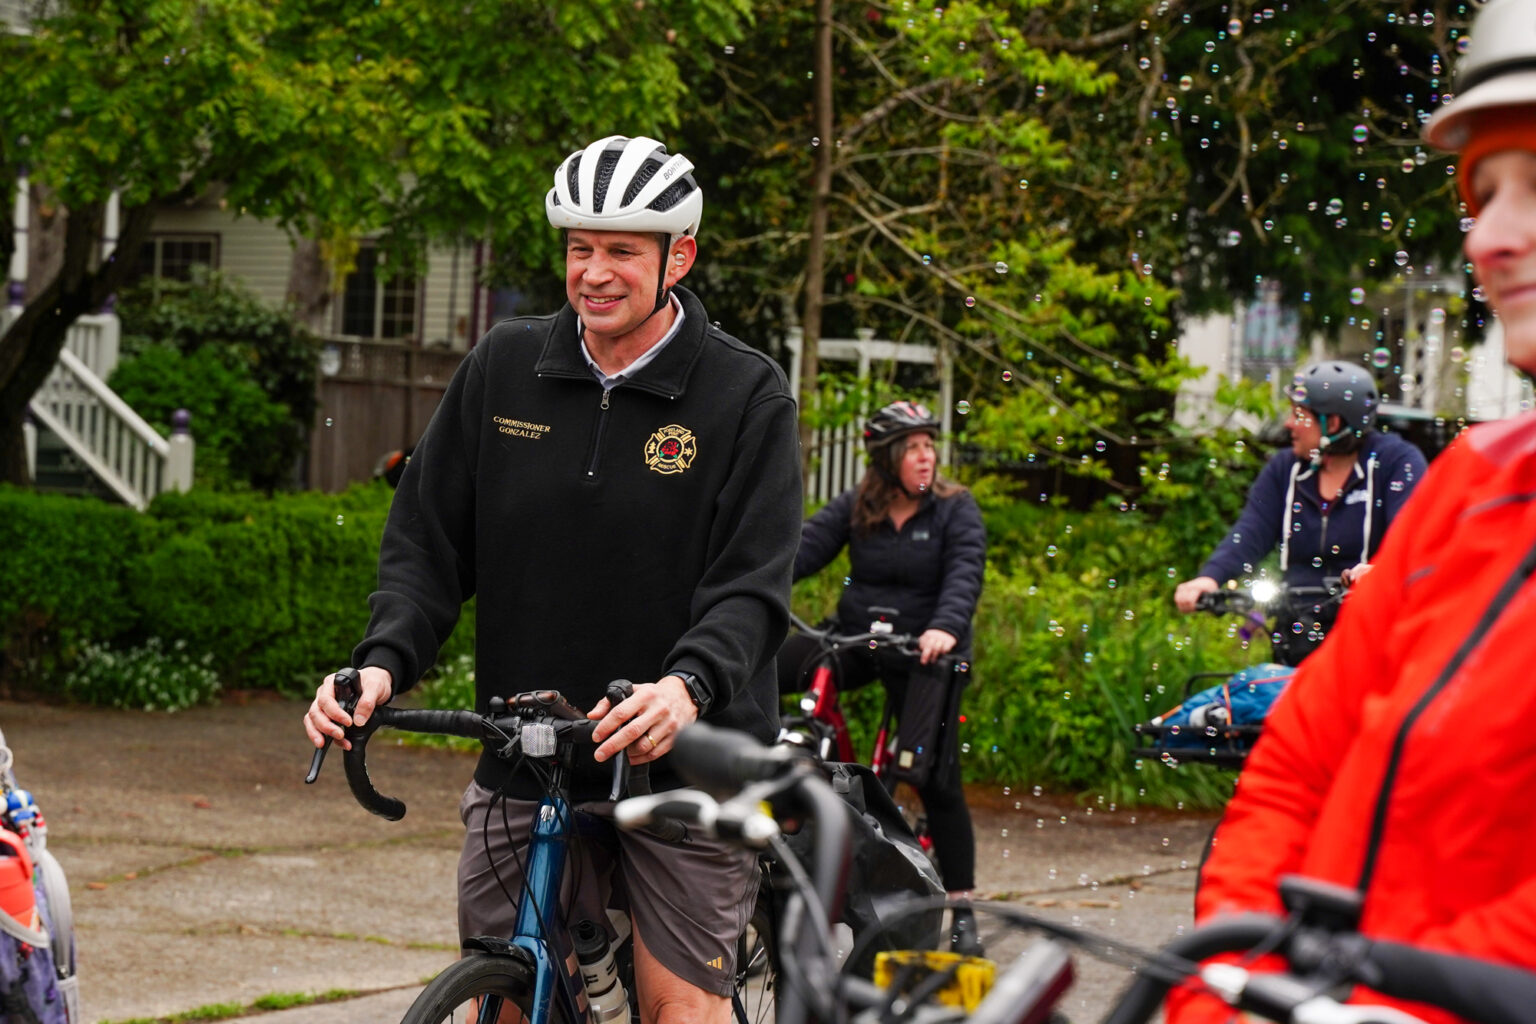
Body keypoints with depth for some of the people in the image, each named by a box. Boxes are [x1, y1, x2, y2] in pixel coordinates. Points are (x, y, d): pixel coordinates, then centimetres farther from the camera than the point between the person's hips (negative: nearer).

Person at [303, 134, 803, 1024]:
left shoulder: (748, 396, -6)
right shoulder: (504, 368, 5)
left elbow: (753, 586, -14)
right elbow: (428, 543, 5)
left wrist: (689, 686, -34)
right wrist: (384, 661, -14)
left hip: (684, 760, -3)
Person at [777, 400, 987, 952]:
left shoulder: (956, 508, -5)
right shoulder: (855, 506, 2)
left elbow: (964, 574, -18)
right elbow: (805, 547, -9)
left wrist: (945, 628, -38)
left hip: (925, 654, -3)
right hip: (856, 639, 3)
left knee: (937, 778, -5)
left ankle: (961, 907, 5)